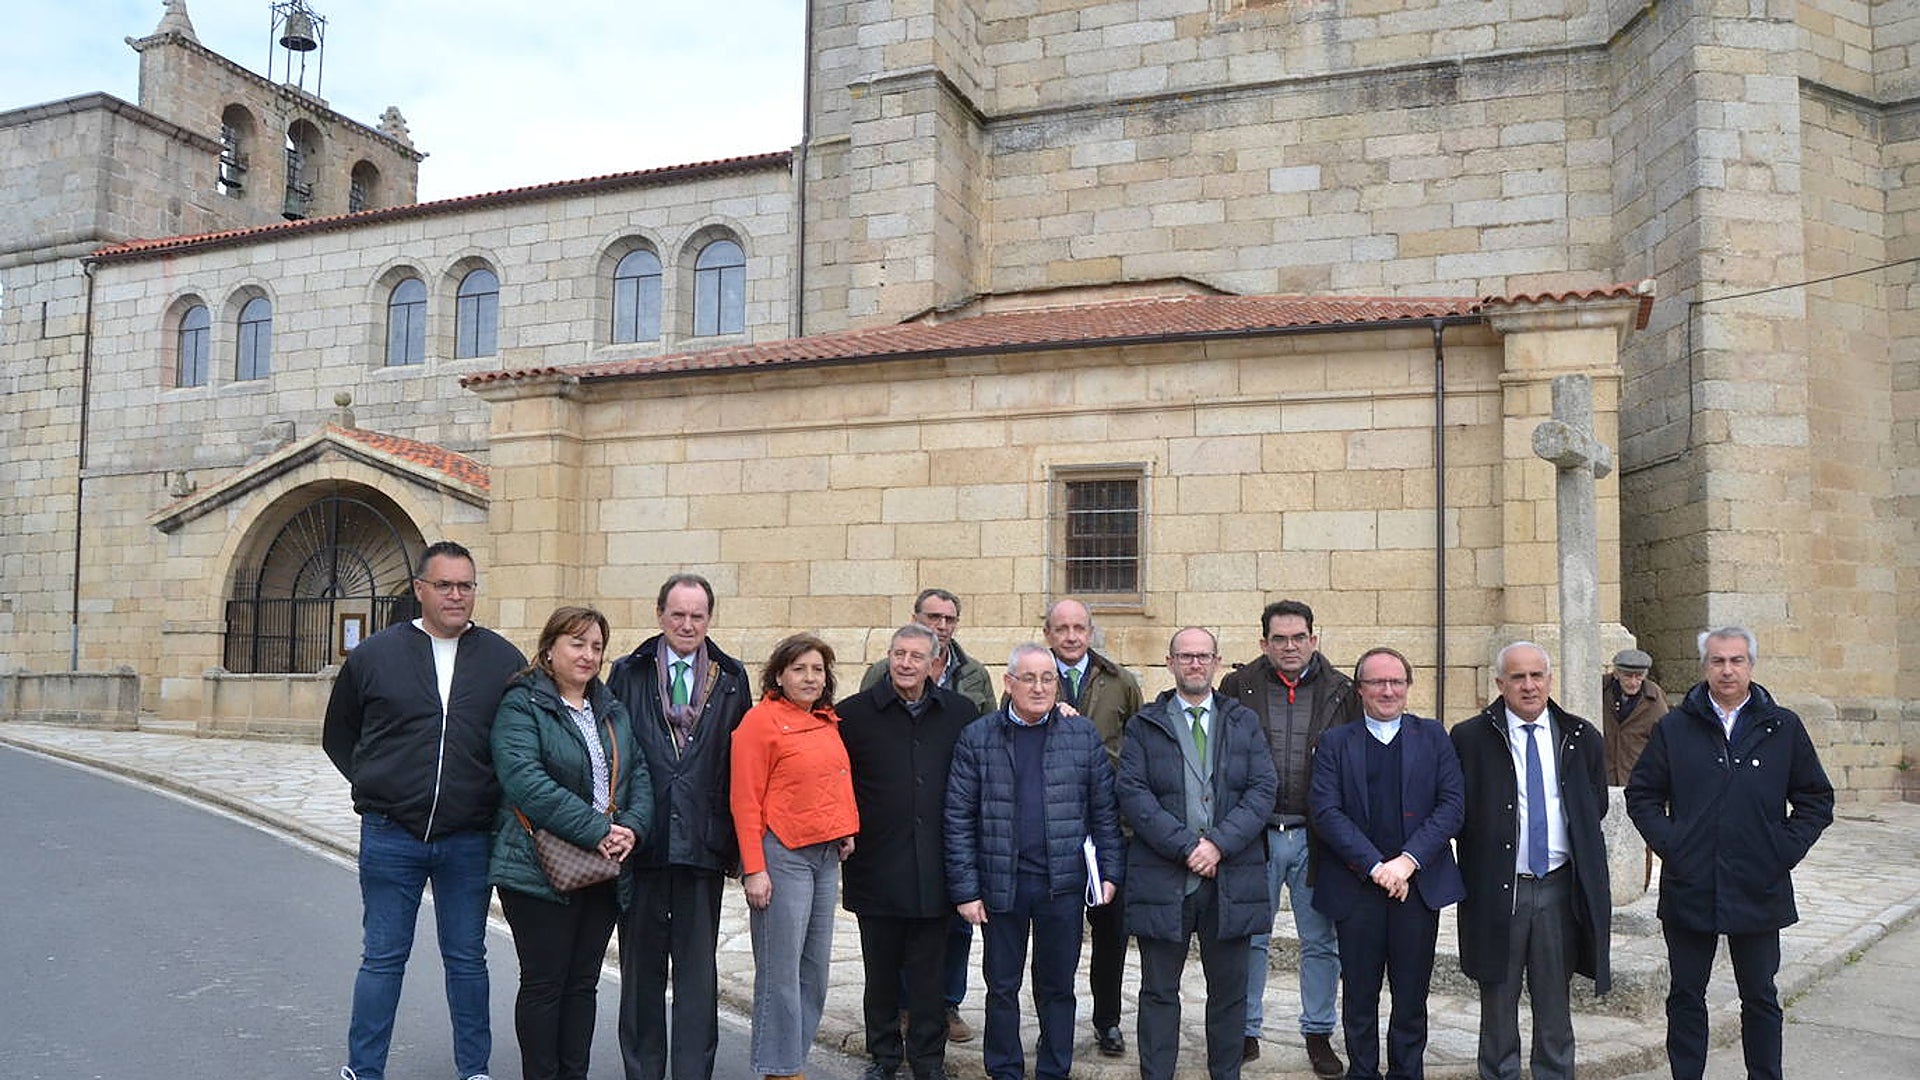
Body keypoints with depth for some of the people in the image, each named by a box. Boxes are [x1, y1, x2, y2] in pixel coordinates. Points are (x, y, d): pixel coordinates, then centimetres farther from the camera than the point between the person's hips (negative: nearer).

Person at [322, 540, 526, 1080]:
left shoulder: (505, 661, 2)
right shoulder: (373, 656, 2)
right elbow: (339, 735, 13)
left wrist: (499, 800, 4)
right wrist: (375, 787, 6)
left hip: (469, 840, 1)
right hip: (390, 835, 0)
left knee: (467, 959, 12)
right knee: (382, 958, 8)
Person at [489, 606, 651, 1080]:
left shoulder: (612, 711, 14)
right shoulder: (521, 705, -8)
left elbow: (639, 777, 10)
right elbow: (526, 780, -21)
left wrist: (631, 828, -10)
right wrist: (596, 832, -23)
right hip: (541, 870, -6)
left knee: (583, 982, 13)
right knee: (544, 983, 4)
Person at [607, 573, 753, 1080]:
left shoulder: (731, 679, 5)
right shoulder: (628, 674, 4)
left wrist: (737, 840, 1)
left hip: (702, 844, 0)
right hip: (641, 843, 0)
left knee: (698, 968, 6)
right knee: (640, 966, 12)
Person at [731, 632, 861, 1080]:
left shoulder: (828, 722, 12)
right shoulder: (761, 720, -8)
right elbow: (746, 800, -11)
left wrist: (846, 830, 10)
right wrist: (753, 869, -15)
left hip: (826, 856, 7)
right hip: (781, 854, -7)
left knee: (816, 965, 13)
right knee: (781, 970, 0)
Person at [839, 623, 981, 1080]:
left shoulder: (960, 713, 4)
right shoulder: (854, 713, -1)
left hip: (934, 867, 1)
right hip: (877, 866, 0)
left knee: (930, 970, 8)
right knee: (881, 969, 12)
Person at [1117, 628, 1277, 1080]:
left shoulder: (1245, 722, 11)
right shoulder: (1144, 725, 6)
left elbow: (1263, 789, 1)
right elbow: (1132, 793, -5)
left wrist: (1219, 844, -12)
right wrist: (1185, 847, -14)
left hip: (1231, 875, 2)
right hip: (1162, 877, -1)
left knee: (1229, 989, 10)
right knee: (1159, 991, 6)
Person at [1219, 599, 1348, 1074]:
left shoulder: (1340, 693, 4)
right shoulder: (1238, 688, 1)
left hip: (1315, 835, 1)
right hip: (1255, 834, 0)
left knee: (1321, 941, 10)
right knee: (1249, 937, 9)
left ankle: (1318, 1034, 25)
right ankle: (1246, 1031, 23)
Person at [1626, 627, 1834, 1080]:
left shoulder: (1783, 727, 2)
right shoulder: (1674, 727, 2)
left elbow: (1816, 799, 7)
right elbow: (1641, 795, 7)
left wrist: (1786, 849, -4)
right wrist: (1668, 844, -5)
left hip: (1759, 891, 0)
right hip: (1688, 890, 0)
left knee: (1760, 998, 13)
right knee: (1685, 996, 9)